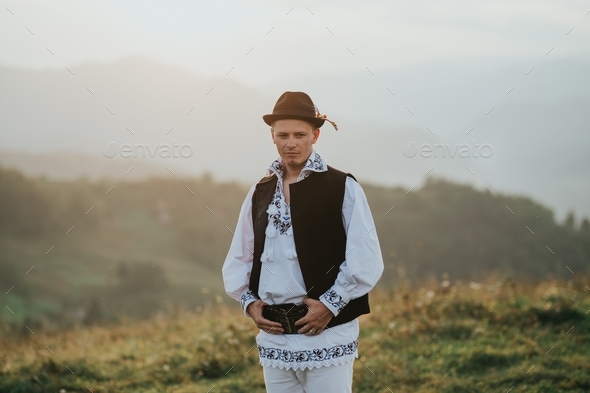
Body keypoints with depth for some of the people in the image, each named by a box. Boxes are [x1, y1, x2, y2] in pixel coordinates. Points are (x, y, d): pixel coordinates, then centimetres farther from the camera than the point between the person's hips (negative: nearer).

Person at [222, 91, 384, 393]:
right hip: (273, 337, 5)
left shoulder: (342, 188, -2)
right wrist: (249, 302, 1)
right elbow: (238, 259, 17)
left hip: (326, 334, -5)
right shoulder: (259, 193, 13)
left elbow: (366, 261, -9)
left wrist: (329, 305, -14)